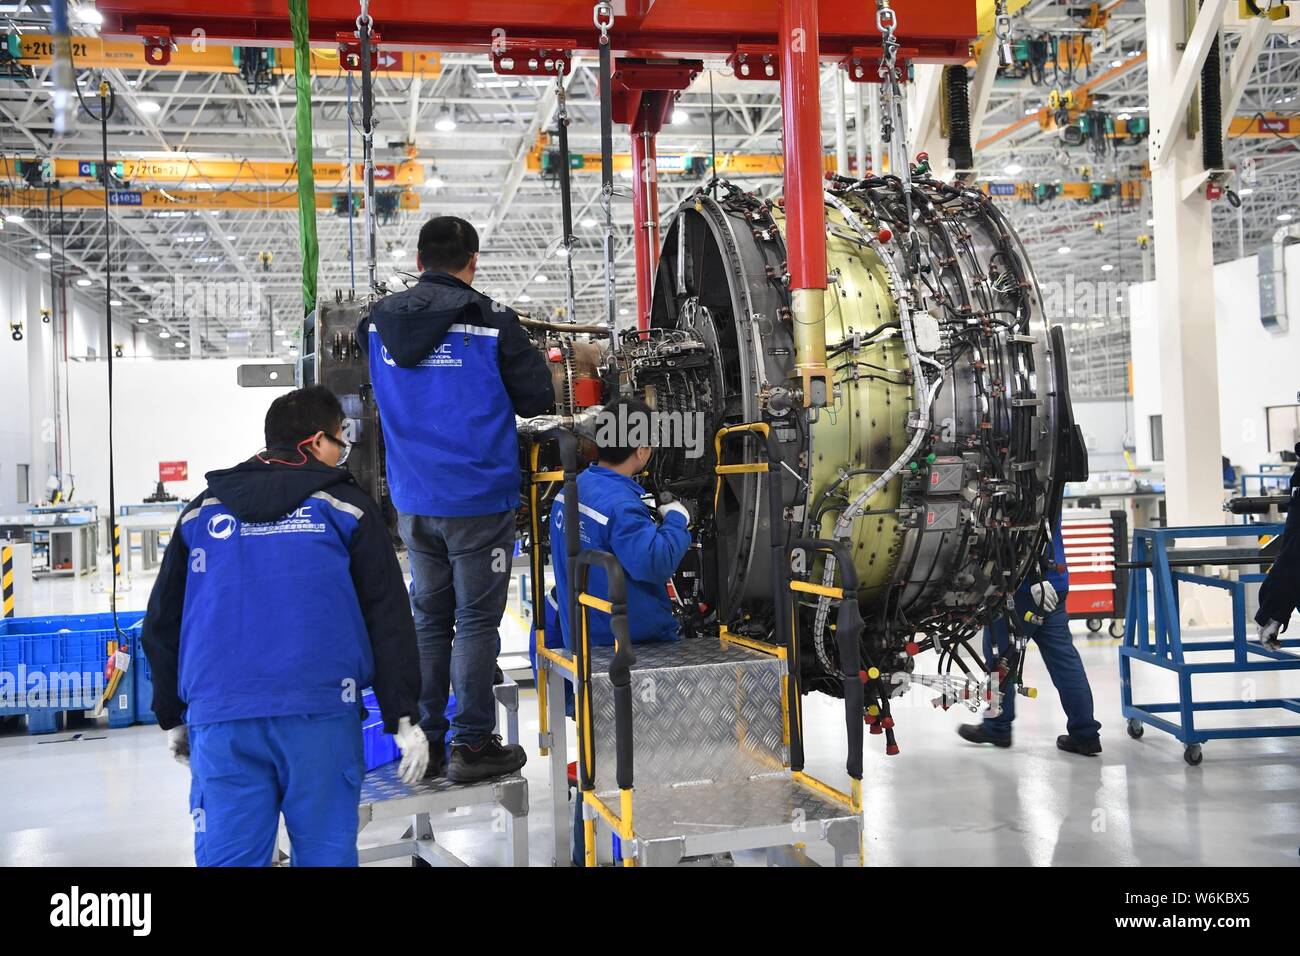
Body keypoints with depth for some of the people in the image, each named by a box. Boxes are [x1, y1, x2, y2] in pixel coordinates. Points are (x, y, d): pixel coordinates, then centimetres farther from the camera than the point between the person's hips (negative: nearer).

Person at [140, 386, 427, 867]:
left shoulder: (201, 513, 16)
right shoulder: (346, 507, 7)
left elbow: (161, 624, 20)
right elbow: (388, 619, 2)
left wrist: (172, 718, 29)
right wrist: (404, 717, 5)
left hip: (220, 718, 3)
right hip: (319, 715, -2)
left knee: (227, 854, 4)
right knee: (325, 850, 4)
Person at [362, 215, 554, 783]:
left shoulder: (376, 323, 3)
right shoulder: (491, 323, -13)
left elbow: (371, 396, 18)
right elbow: (537, 399, -7)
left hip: (413, 499, 5)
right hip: (478, 500, -5)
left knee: (428, 619, 15)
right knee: (476, 621, 4)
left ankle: (424, 742, 22)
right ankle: (471, 745, 9)